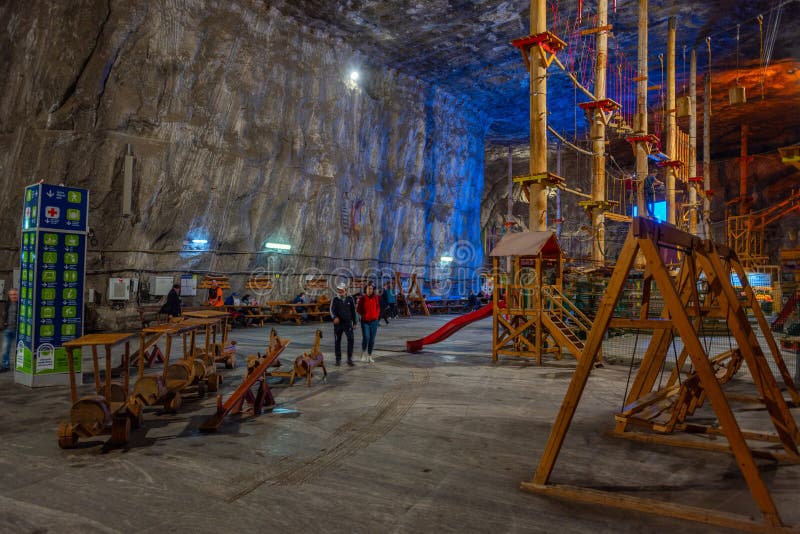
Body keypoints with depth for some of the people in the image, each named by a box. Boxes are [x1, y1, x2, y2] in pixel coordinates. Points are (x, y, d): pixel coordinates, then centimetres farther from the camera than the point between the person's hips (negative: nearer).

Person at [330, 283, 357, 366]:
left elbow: (353, 311, 8)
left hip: (348, 323, 0)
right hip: (338, 324, 0)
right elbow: (332, 310, -10)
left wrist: (354, 322, 9)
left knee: (350, 339, -13)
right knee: (337, 341, 7)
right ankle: (338, 359, 21)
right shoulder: (335, 300, -1)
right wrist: (335, 317, -31)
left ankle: (349, 359, -6)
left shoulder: (350, 299, 1)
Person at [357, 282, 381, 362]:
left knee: (372, 340, 6)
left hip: (374, 321, 3)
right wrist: (364, 314, -8)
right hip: (365, 321, -3)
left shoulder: (376, 298, 3)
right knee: (366, 338, -14)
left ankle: (369, 356, 18)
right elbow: (358, 309, 4)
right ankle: (363, 353, 11)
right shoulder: (362, 298, -4)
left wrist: (377, 316, 2)